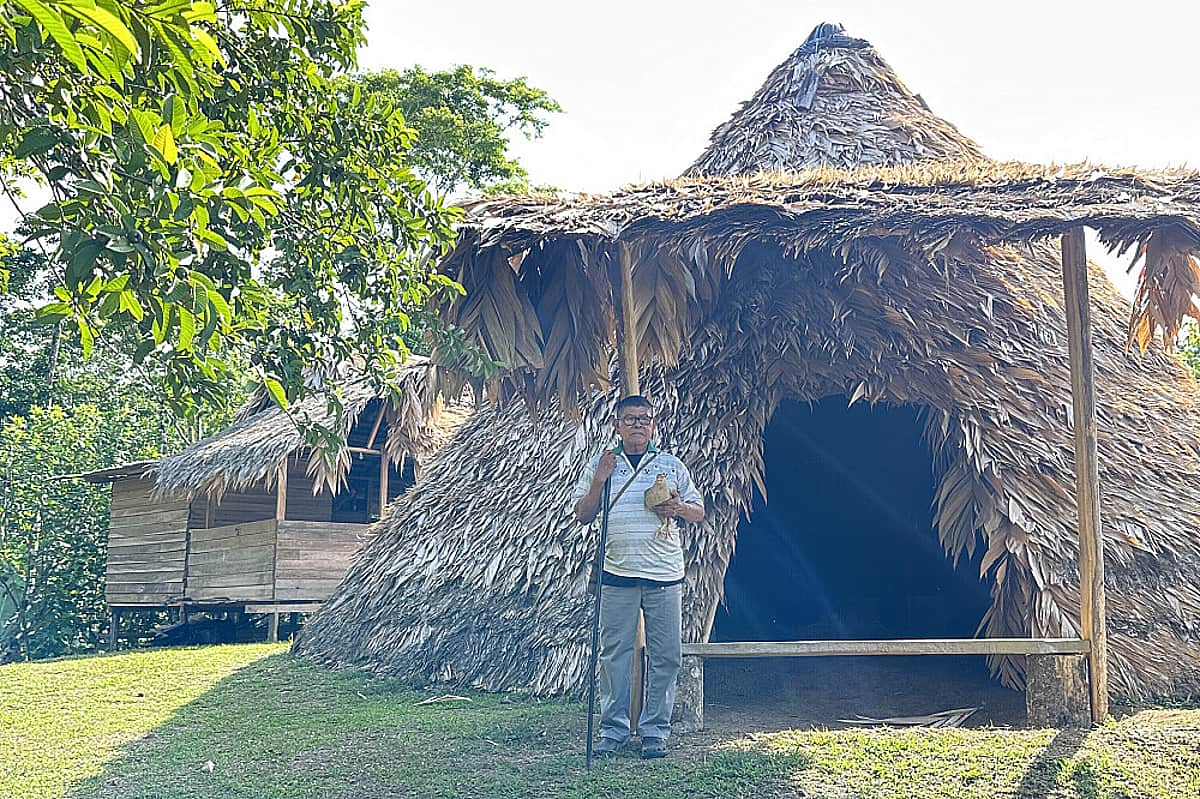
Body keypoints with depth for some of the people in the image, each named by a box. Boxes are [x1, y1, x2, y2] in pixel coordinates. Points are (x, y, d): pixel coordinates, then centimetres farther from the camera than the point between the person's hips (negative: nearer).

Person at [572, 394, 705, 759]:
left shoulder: (672, 466, 10)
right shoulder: (601, 465, 10)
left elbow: (699, 511, 15)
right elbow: (582, 516, 9)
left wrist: (679, 508, -7)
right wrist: (599, 479, -5)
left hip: (664, 575, 0)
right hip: (617, 575, 0)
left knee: (665, 655, 2)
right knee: (614, 653, 3)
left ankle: (655, 731, 12)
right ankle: (613, 729, 12)